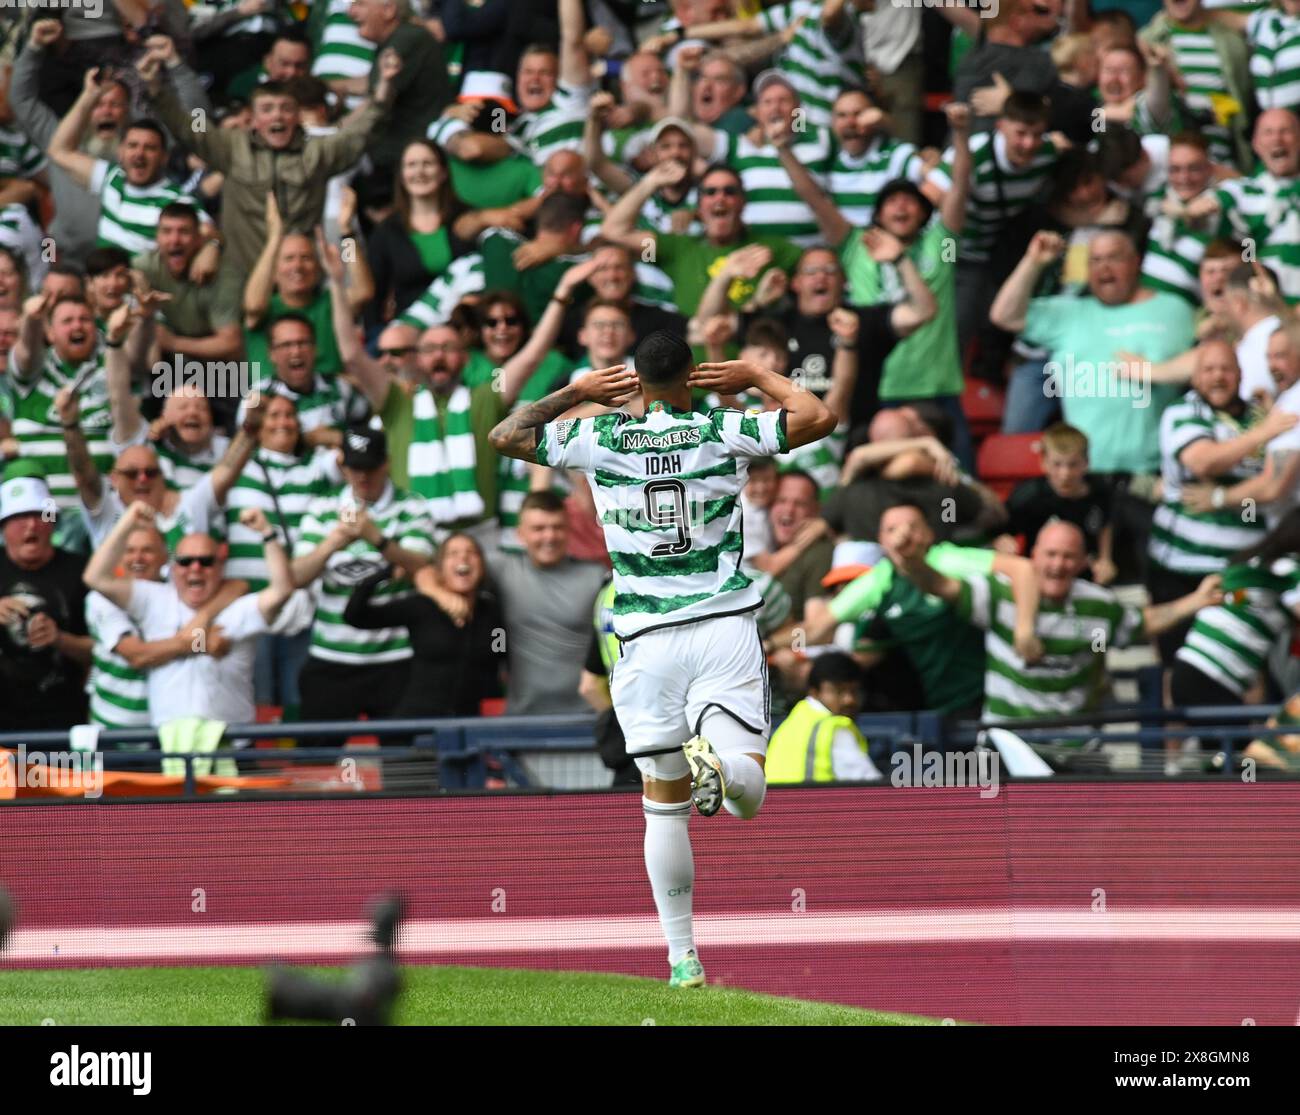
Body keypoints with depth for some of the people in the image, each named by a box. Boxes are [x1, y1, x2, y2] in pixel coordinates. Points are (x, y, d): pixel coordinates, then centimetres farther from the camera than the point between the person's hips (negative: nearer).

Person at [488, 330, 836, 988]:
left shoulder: (598, 440, 2)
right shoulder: (721, 434, -1)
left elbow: (504, 436, 16)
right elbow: (818, 418, 3)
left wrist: (575, 393, 24)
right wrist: (759, 378, 16)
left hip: (647, 637, 1)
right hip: (726, 629, -1)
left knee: (664, 804, 10)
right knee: (746, 795, -6)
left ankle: (682, 958, 5)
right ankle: (717, 757, -42)